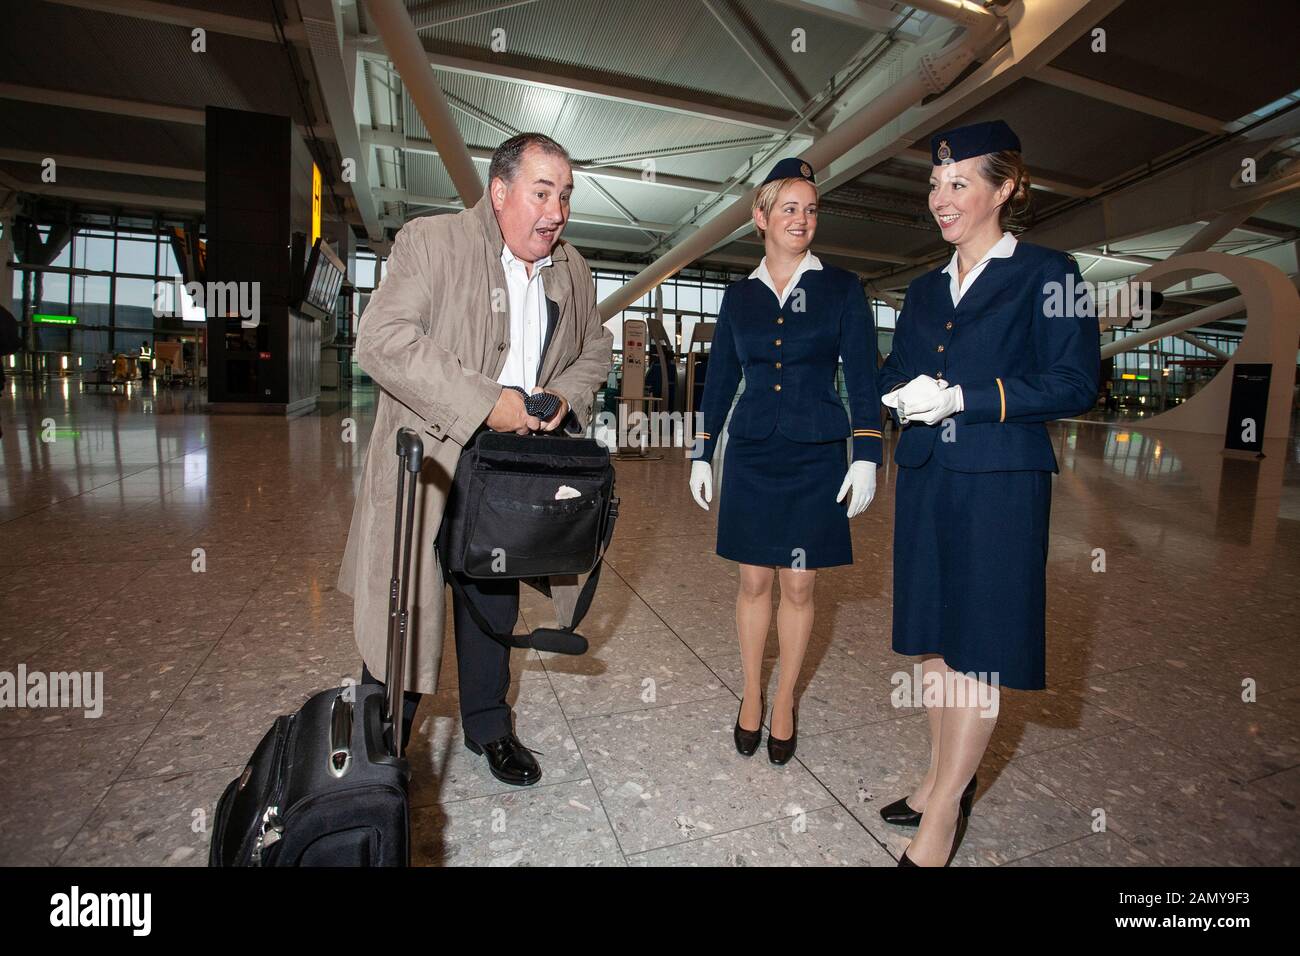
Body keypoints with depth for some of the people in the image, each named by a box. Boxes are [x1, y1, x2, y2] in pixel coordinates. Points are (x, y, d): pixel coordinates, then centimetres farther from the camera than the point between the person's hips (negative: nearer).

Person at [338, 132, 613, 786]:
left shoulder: (573, 271, 8)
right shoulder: (430, 242, -10)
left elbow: (595, 349, 20)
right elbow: (381, 340, -20)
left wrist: (565, 395, -2)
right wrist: (483, 402, -26)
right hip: (429, 461, -5)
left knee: (495, 601, 18)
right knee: (404, 609, 4)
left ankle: (487, 726, 39)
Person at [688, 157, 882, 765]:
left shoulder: (840, 288, 2)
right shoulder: (739, 295, 8)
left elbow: (862, 378, -1)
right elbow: (719, 379, 10)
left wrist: (865, 458, -8)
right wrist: (701, 455, 7)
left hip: (816, 455, -1)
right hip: (751, 454, 2)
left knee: (798, 585, 6)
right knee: (754, 581, 7)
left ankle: (785, 702, 24)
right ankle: (751, 695, 26)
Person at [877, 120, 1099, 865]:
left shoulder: (1048, 274, -1)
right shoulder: (926, 290, 16)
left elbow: (1075, 383, -9)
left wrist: (962, 399, -18)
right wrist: (906, 398, -7)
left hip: (1000, 483, -5)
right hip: (926, 479, 6)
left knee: (981, 643, -1)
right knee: (933, 635, 10)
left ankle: (944, 811, 12)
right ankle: (946, 780, 27)